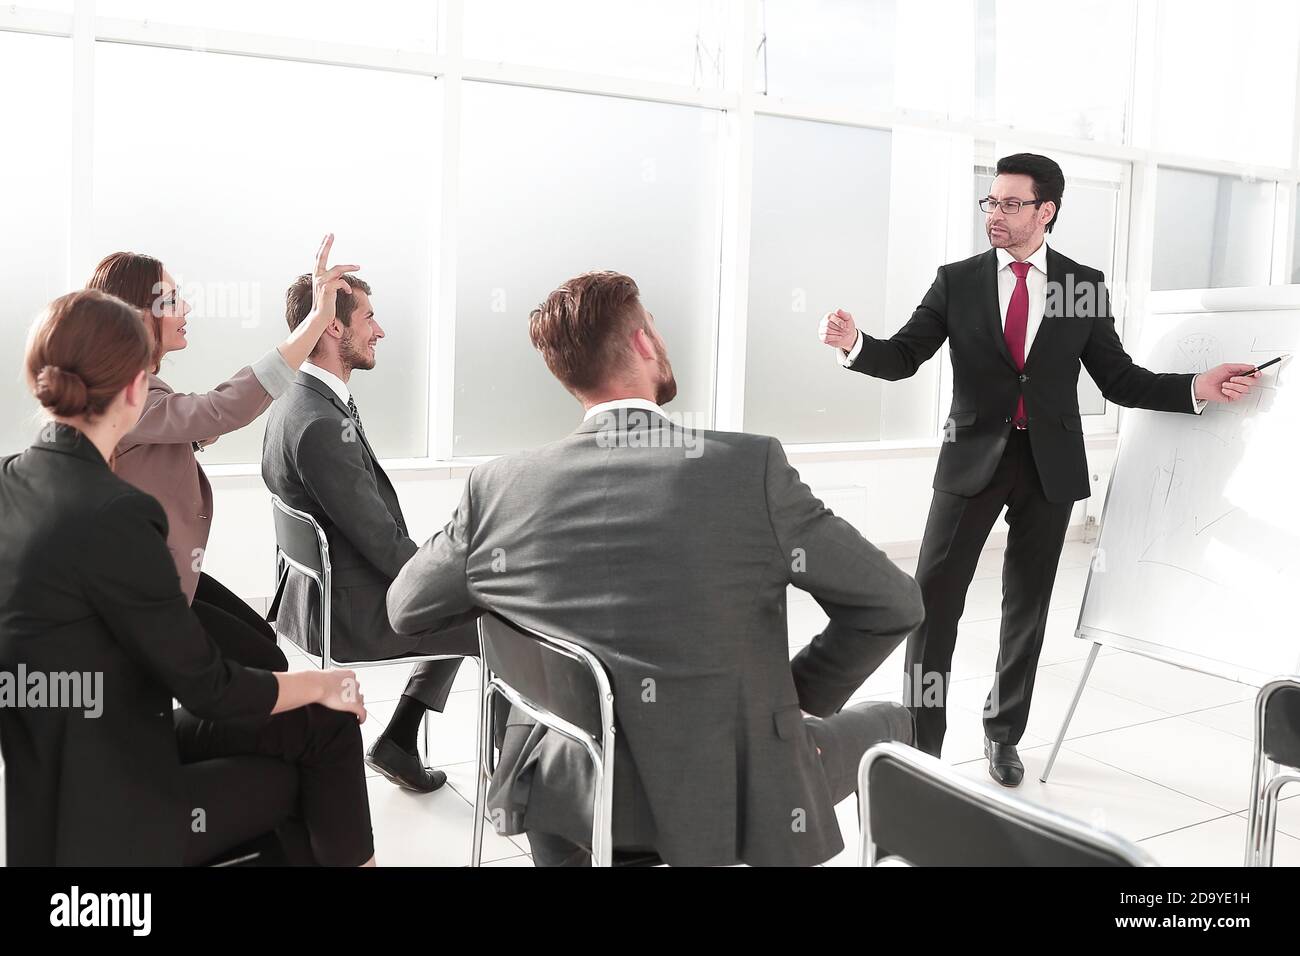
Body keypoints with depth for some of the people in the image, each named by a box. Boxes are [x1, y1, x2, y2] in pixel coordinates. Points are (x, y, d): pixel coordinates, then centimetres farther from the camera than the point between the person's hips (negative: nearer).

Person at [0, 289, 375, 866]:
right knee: (329, 726, 8)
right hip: (101, 820, -8)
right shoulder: (112, 515, -26)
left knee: (316, 724, 15)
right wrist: (321, 685, -1)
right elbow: (208, 688, -17)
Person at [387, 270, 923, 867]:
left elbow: (405, 610, 7)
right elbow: (893, 605, -9)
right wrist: (802, 698, 6)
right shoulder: (752, 467, -18)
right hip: (735, 802, -2)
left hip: (567, 796, 3)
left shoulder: (496, 487, -9)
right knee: (888, 723, 25)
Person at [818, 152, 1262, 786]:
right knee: (932, 597, -5)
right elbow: (904, 357, -2)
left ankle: (1003, 734, 30)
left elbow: (1119, 379, 6)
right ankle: (920, 742, 8)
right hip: (973, 458, -1)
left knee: (1027, 605, 11)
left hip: (1050, 464, 1)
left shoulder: (1084, 285, 3)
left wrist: (1198, 389, -6)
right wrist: (855, 345, -21)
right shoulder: (957, 281, 2)